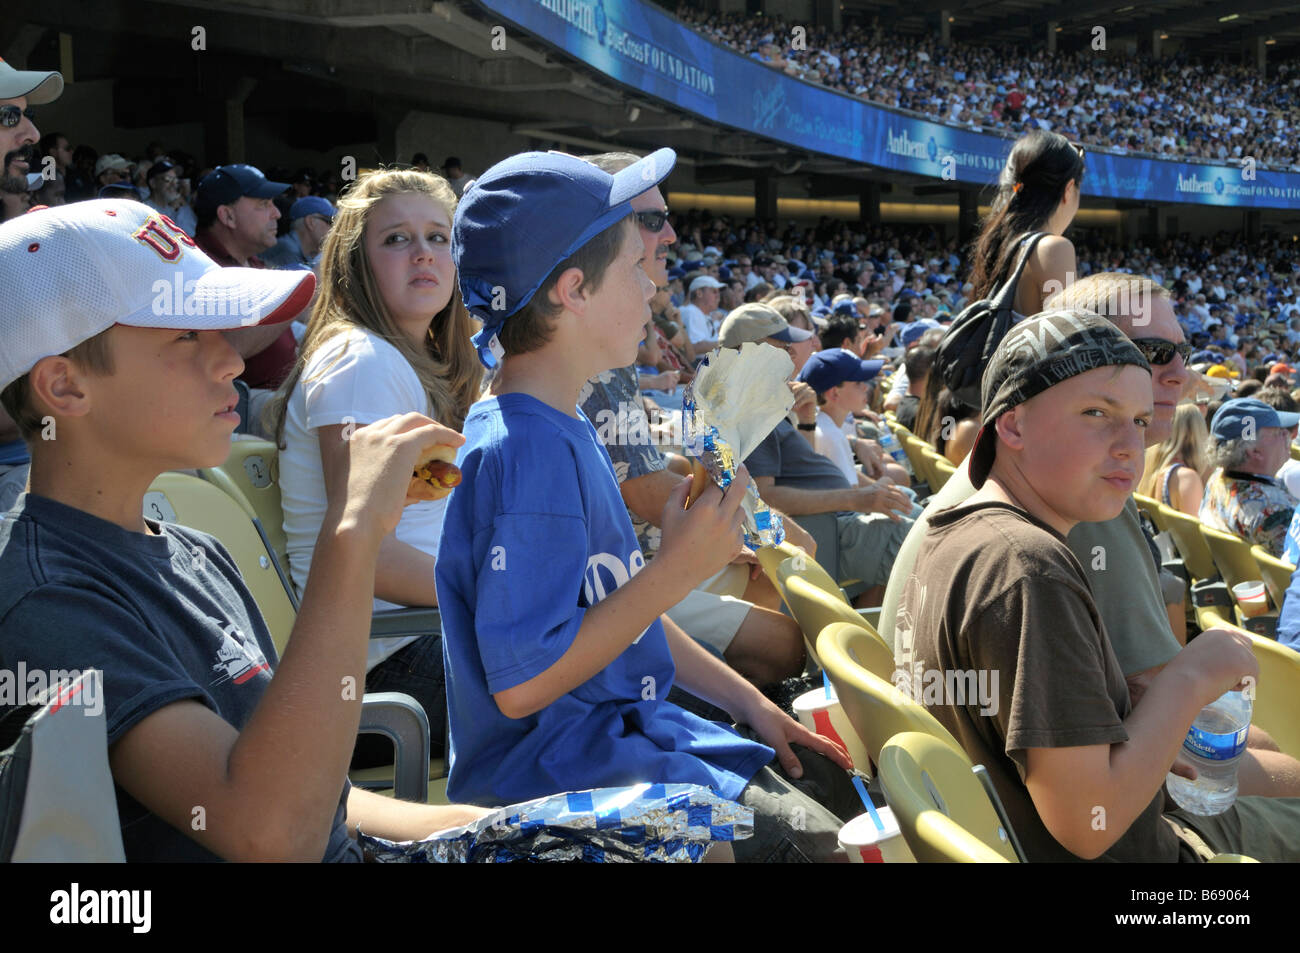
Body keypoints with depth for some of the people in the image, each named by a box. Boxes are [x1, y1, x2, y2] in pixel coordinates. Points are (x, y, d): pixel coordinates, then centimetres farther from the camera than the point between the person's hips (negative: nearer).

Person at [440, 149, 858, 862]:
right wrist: (678, 569, -23)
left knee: (840, 782, 12)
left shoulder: (563, 431, 10)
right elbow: (520, 683, -26)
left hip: (622, 721, 10)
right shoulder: (527, 449, -23)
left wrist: (751, 706, 12)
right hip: (546, 772, -10)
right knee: (813, 838, -18)